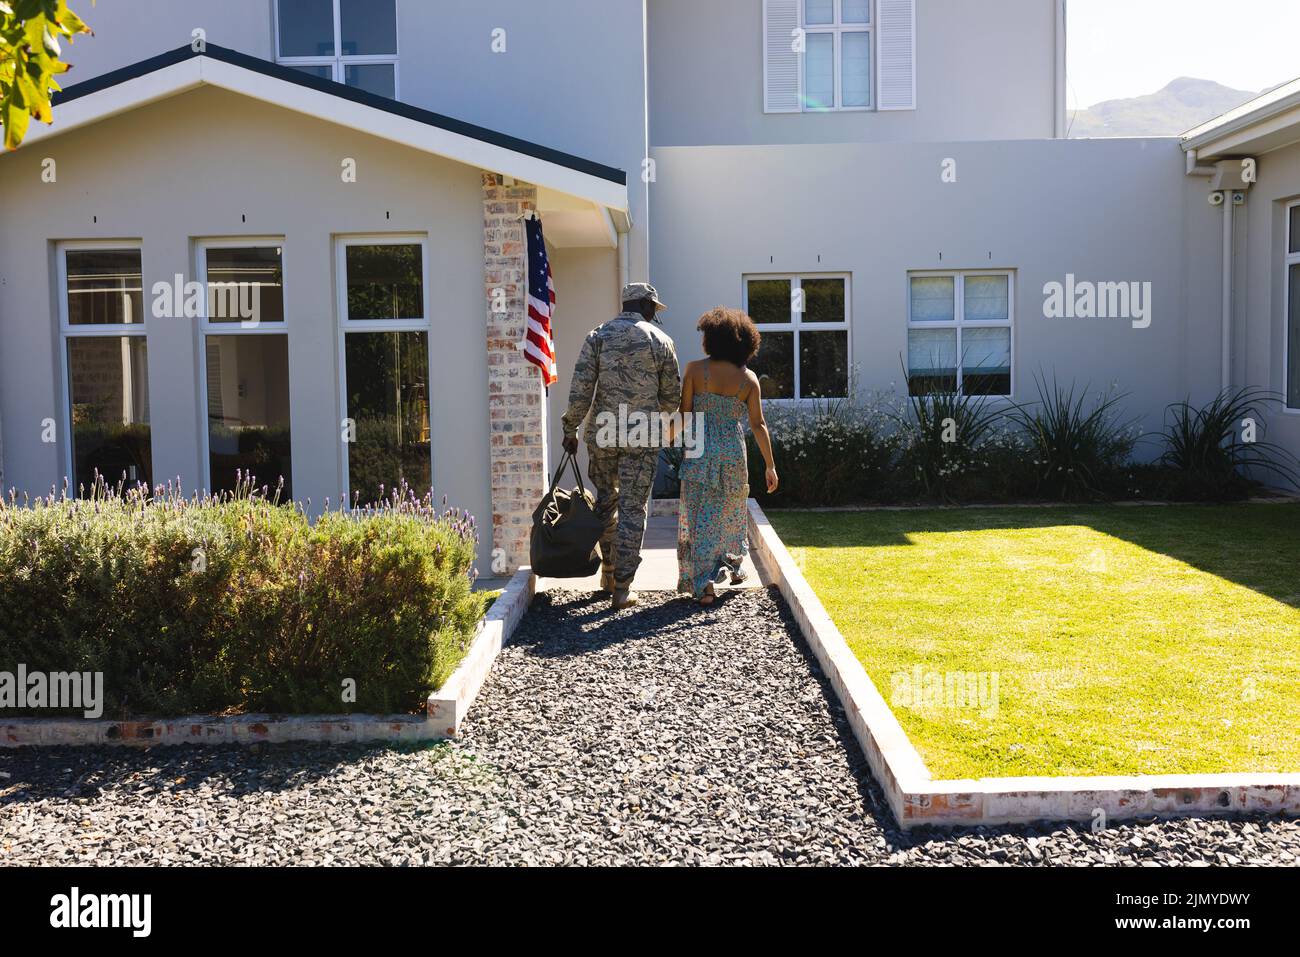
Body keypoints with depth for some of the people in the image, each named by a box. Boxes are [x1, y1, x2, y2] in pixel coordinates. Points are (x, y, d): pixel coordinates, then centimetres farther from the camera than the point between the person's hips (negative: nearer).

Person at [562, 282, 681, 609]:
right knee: (633, 509, 3)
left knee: (606, 500, 20)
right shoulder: (660, 340, 0)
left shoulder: (599, 335, 2)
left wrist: (570, 429, 3)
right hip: (643, 437, -2)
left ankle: (608, 570, 29)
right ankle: (622, 588, 1)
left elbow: (580, 389, -5)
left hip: (602, 433, 2)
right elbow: (672, 397, 3)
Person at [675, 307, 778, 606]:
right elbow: (758, 424, -2)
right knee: (731, 511, 22)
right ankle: (733, 565, 35)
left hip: (699, 450, -2)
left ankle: (703, 582, -6)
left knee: (700, 516, 2)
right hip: (734, 450, 2)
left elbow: (684, 414, -6)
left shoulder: (695, 369, -7)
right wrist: (770, 465, 3)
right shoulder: (748, 378, -2)